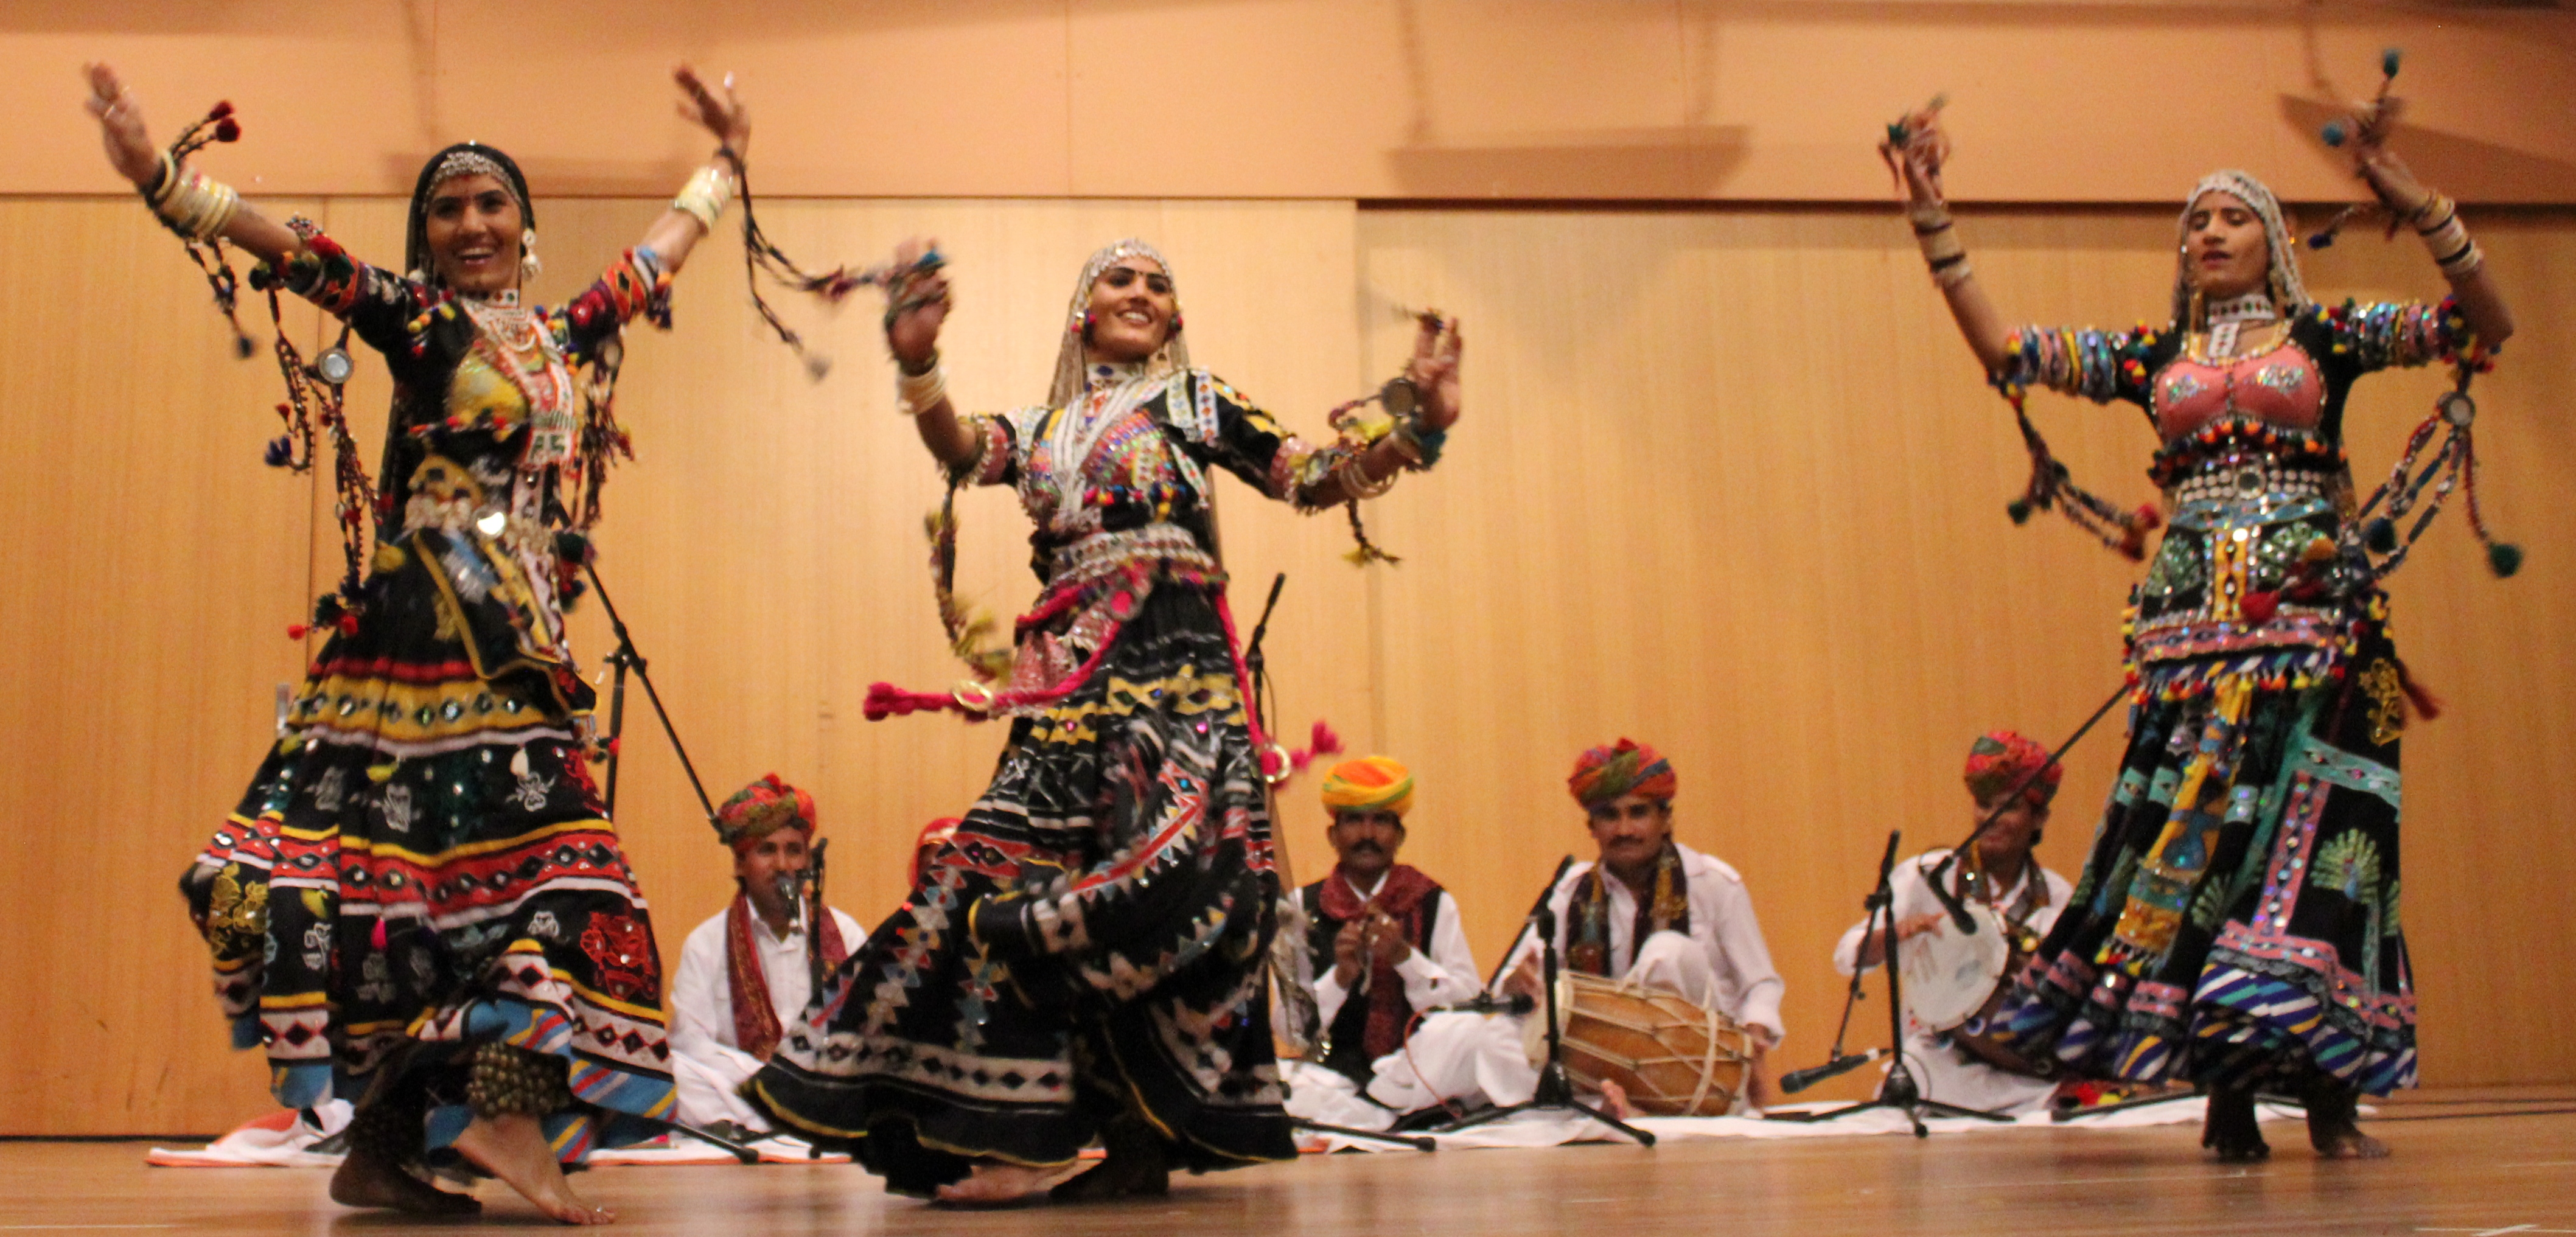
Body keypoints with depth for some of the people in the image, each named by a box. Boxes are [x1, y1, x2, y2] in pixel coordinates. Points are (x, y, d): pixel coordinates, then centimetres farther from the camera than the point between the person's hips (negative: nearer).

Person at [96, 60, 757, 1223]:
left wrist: (724, 161, 45)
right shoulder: (415, 317, 4)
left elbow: (654, 258, 33)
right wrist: (159, 176, -23)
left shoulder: (560, 335, 19)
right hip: (424, 629, -6)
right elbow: (299, 255, -10)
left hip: (521, 647, 6)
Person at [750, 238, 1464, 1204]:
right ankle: (1021, 1133, 3)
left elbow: (1317, 478, 8)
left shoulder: (1194, 402, 13)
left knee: (1165, 873, -15)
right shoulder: (1042, 428, 20)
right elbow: (959, 451, -1)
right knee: (1019, 878, -3)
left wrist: (1419, 427, -9)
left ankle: (1148, 1133, -8)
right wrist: (917, 364, -21)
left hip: (1174, 666, -4)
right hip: (1068, 681, 4)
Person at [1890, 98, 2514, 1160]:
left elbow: (2485, 325, 3)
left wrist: (2415, 203, -9)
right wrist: (1932, 218, 7)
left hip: (2316, 606, -2)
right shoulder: (2151, 355, 15)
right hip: (2193, 614, 2)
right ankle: (2228, 1094, 1)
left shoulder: (2326, 336, 10)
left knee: (2310, 826, -8)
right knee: (2199, 826, -4)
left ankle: (2328, 1090, -4)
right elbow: (2003, 351, 11)